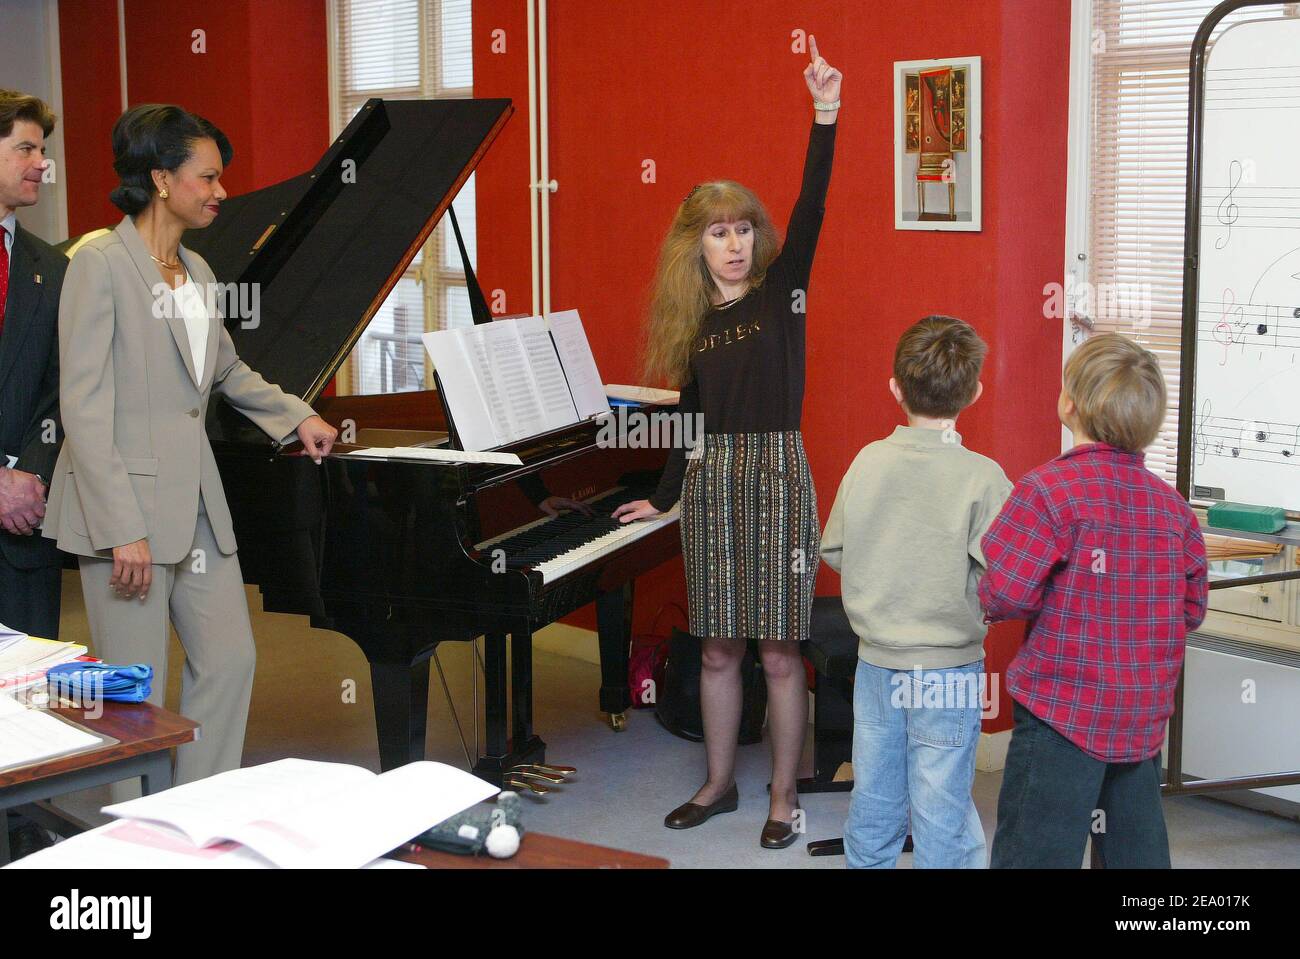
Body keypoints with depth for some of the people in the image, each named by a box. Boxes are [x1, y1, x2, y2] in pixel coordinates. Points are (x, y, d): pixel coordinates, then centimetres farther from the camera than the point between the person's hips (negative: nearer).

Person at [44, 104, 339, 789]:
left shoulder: (195, 271, 14)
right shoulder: (100, 264, -10)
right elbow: (84, 406, -16)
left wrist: (297, 416, 24)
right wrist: (122, 529, -20)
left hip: (196, 502, 8)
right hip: (129, 505, -8)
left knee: (230, 662, 9)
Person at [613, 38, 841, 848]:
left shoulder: (780, 292, -1)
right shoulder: (692, 325, 9)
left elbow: (810, 209, -16)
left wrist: (825, 116, -26)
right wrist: (663, 499, 22)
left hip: (777, 475, -4)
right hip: (711, 482, 4)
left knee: (779, 651, 1)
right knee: (719, 649, 11)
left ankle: (784, 795, 14)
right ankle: (720, 782, 26)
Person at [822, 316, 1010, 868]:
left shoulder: (867, 461, -4)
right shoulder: (981, 477, -16)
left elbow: (832, 551, 5)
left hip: (874, 662, 4)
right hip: (948, 672, -4)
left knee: (873, 801, 16)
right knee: (941, 810, 5)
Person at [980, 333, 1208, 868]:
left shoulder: (1049, 489, -15)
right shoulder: (1171, 504, 3)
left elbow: (1005, 597, -19)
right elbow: (1191, 609, 10)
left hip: (1064, 709, -6)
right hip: (1144, 718, 6)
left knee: (1035, 851, 0)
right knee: (1136, 850, 16)